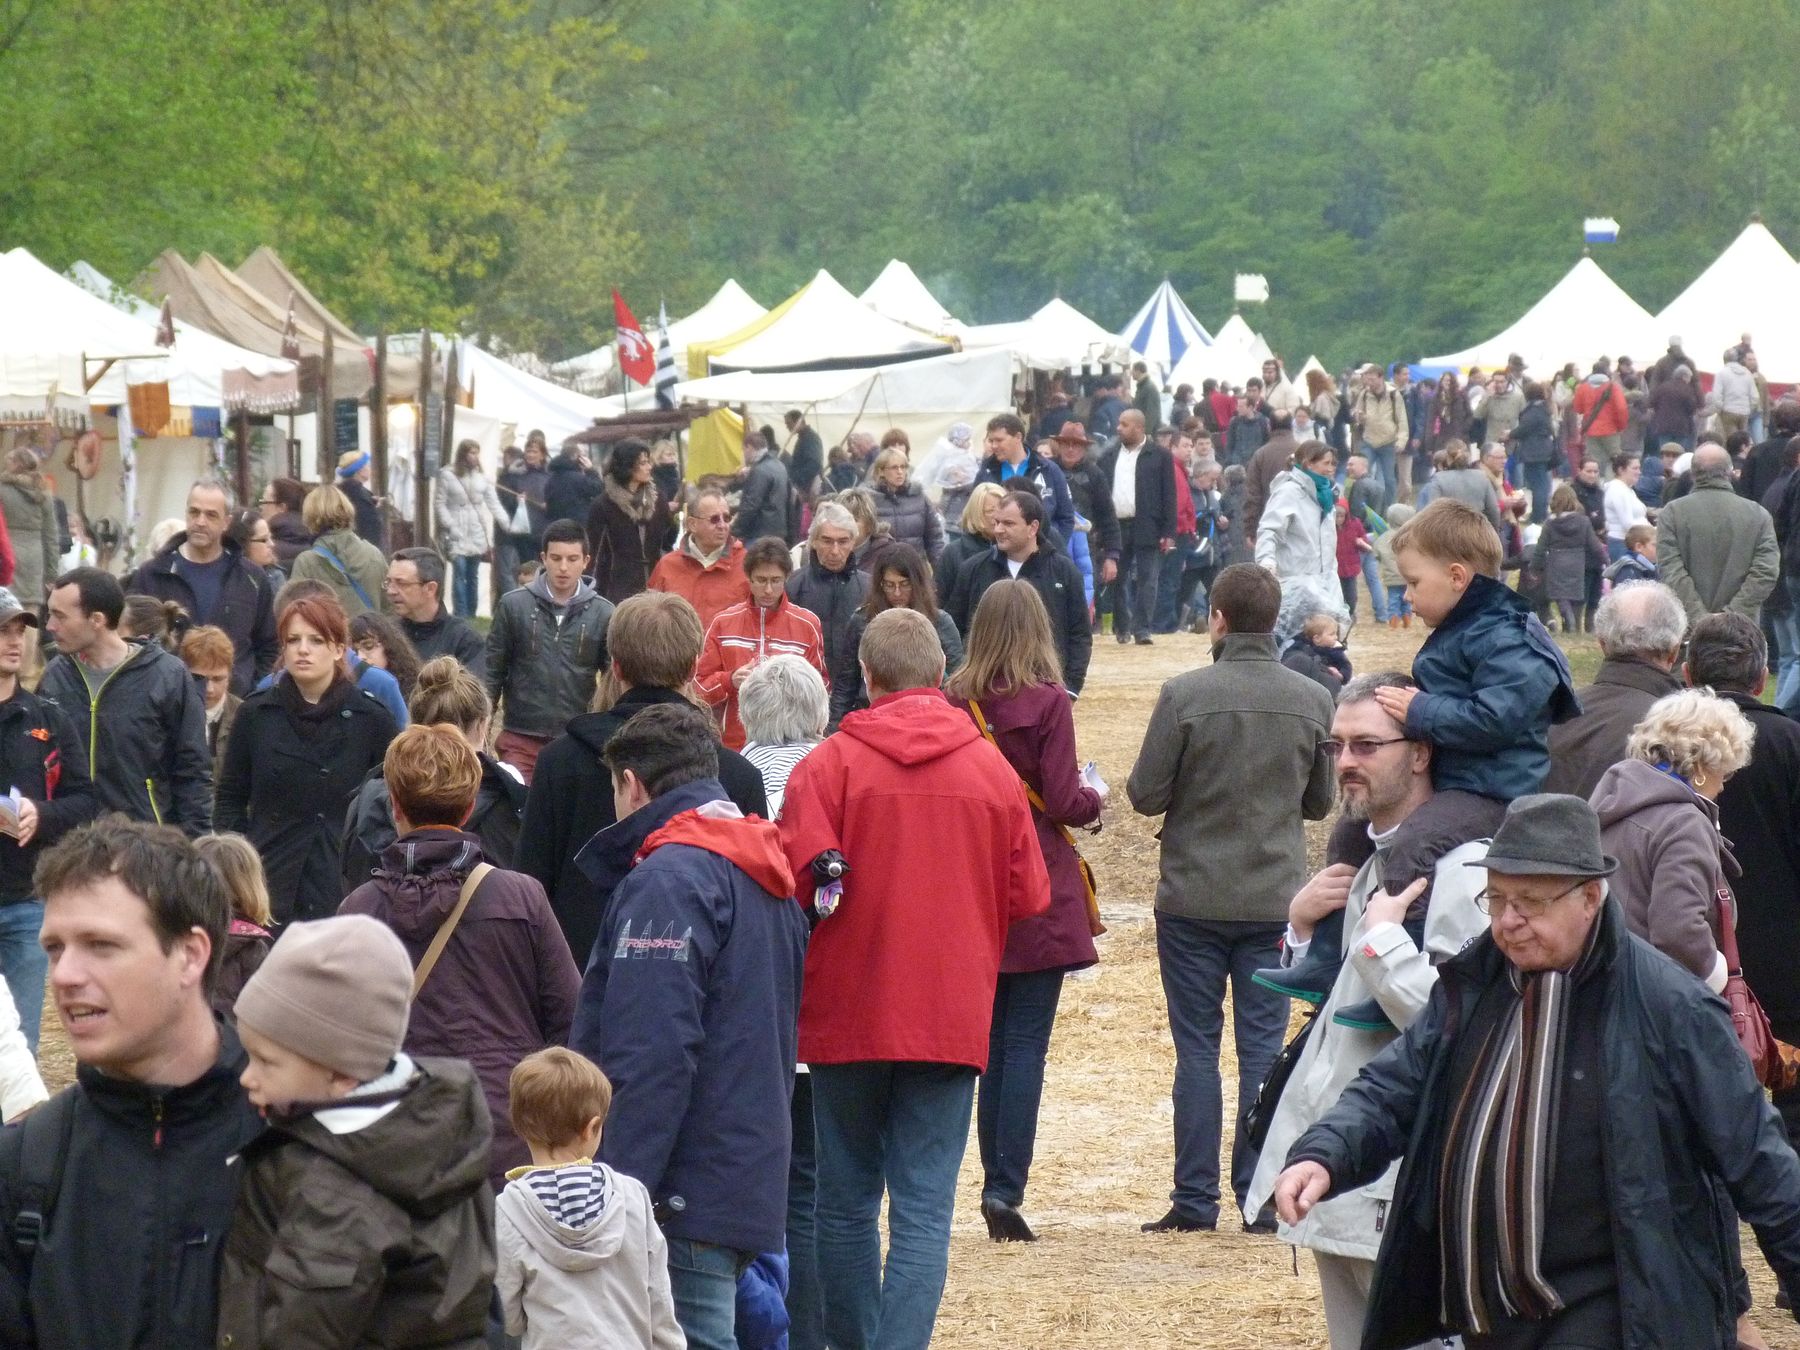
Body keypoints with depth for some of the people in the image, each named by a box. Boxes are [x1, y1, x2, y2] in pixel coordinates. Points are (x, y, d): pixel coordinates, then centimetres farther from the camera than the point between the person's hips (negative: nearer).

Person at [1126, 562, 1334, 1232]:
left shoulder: (1184, 695, -12)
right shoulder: (1313, 701, -2)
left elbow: (1146, 794, -8)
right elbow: (1320, 802, 8)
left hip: (1193, 900, -2)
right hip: (1277, 899, 2)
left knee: (1196, 1048, 5)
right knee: (1263, 1047, 7)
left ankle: (1195, 1198, 5)